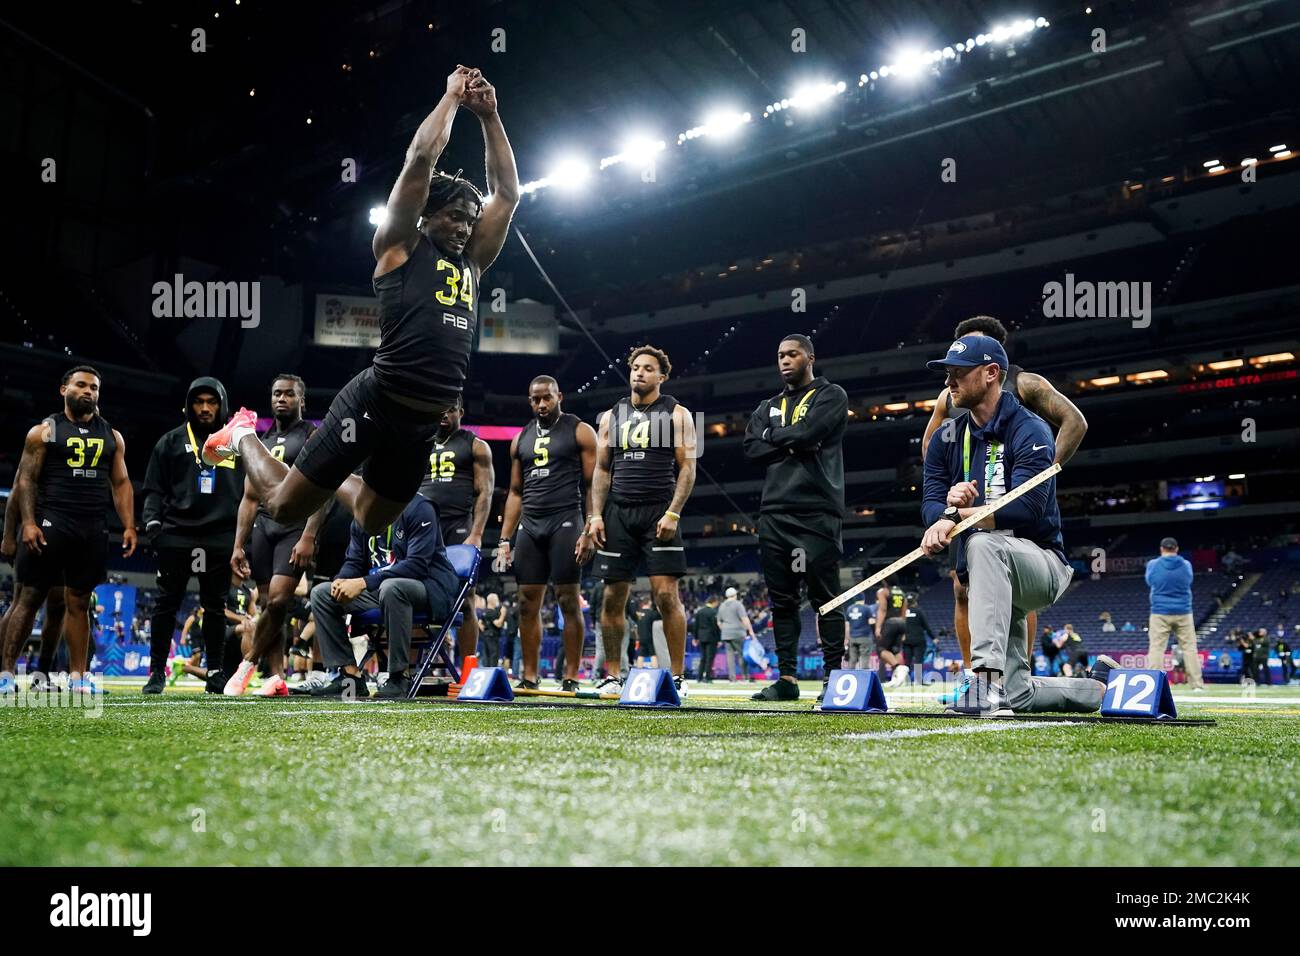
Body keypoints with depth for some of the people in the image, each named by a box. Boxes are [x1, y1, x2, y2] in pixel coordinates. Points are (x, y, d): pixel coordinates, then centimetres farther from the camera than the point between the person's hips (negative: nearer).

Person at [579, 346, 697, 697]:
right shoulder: (611, 416, 15)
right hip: (618, 513, 4)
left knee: (666, 594, -9)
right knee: (613, 596, 3)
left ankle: (678, 677, -2)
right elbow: (602, 469, 14)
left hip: (659, 513, -4)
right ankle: (611, 677, 12)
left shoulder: (677, 414, 4)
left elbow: (687, 467, -2)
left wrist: (672, 513, -12)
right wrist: (596, 516, 3)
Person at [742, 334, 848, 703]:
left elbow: (808, 432, -13)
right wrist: (794, 445, -6)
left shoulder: (830, 396, 5)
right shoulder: (768, 407, 21)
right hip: (774, 514, 6)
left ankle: (833, 675, 1)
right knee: (782, 600, 6)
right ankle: (786, 677, 11)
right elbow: (752, 449, 6)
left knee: (825, 597, -4)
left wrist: (772, 434, 4)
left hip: (816, 513, -6)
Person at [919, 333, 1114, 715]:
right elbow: (931, 508, -5)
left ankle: (987, 681, -46)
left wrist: (956, 518, -35)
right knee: (1016, 696, 10)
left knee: (984, 542, -40)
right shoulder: (946, 440, 8)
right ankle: (1101, 686, 38)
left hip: (1043, 564, -7)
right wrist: (950, 503, -29)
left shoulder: (1029, 431, -11)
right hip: (992, 579, 7)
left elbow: (1025, 508, -25)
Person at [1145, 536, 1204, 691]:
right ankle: (1197, 685, 6)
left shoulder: (1153, 564, -4)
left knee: (1156, 648, -2)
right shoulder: (1186, 565, 0)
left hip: (1160, 613, -1)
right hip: (1183, 613, 2)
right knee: (1189, 648, 6)